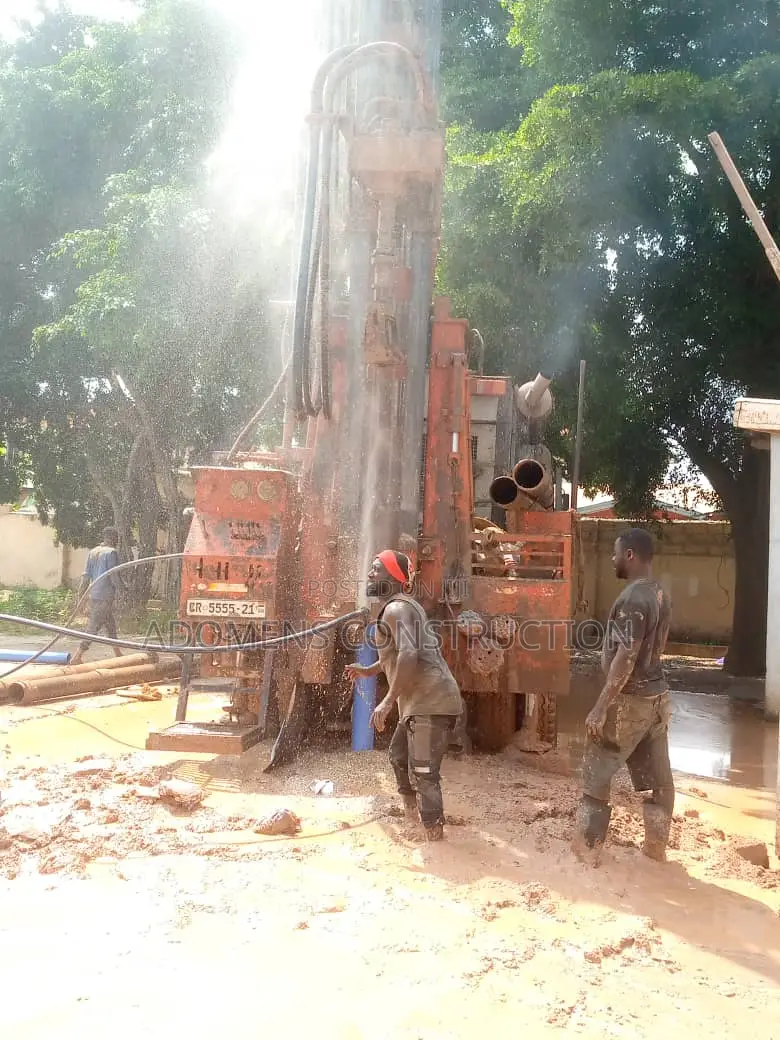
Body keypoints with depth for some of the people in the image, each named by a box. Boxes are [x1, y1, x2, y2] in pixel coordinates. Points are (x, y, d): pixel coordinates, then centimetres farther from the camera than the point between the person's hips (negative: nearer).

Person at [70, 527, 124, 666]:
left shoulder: (93, 552, 14)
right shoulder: (111, 552, -10)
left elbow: (86, 575, 12)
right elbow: (113, 575, -15)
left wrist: (81, 596, 13)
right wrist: (121, 588, 0)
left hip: (93, 595, 9)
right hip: (105, 596, -9)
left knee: (111, 625, 17)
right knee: (94, 628, -7)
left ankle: (118, 655, 26)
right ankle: (77, 657, -9)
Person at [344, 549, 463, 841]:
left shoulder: (396, 609, -15)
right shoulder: (401, 606, 19)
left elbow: (409, 655, -30)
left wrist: (388, 701, -26)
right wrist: (369, 670, 29)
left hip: (430, 702, -11)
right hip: (421, 700, 11)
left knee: (422, 772, -9)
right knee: (399, 754, 26)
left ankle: (433, 836, -4)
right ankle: (411, 812, 44)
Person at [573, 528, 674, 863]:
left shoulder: (632, 599, -21)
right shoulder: (660, 594, 7)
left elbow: (625, 659, -25)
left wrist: (600, 708, -24)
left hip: (630, 699, -9)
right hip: (656, 695, 9)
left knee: (596, 773, 4)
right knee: (657, 775, 14)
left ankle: (587, 848, 12)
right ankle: (656, 846, 24)